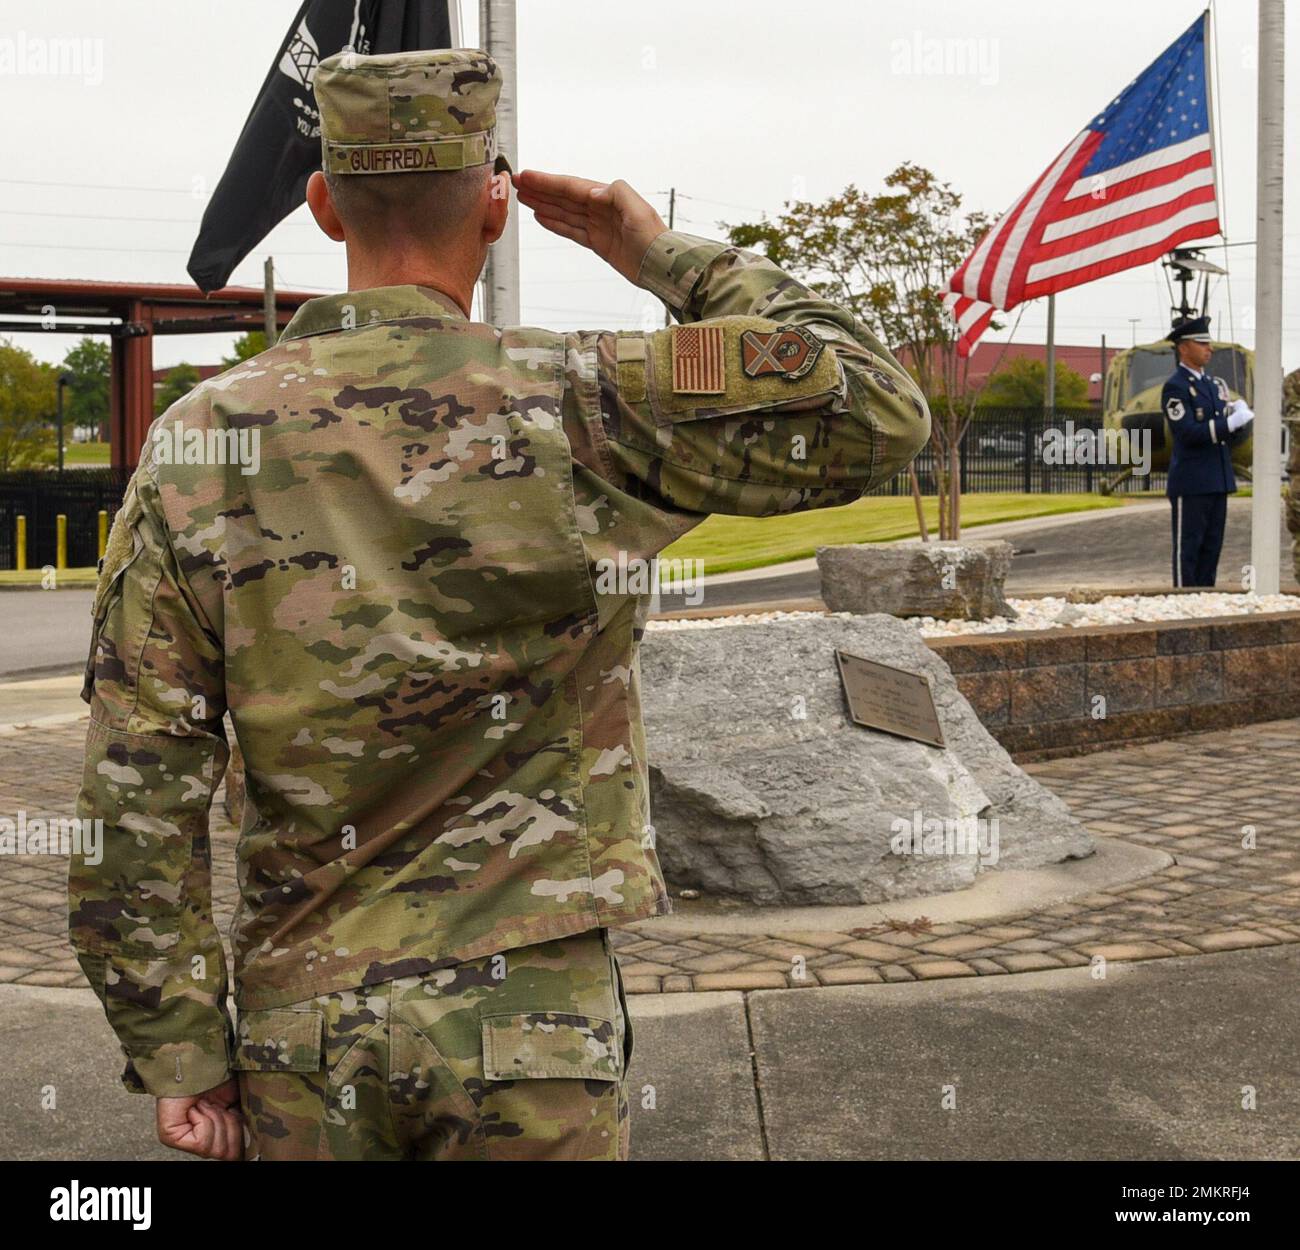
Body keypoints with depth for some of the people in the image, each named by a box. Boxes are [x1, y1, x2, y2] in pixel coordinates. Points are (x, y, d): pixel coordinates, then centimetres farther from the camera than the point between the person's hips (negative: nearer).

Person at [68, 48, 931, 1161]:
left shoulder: (198, 444, -5)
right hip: (530, 1023, -2)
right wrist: (669, 258, -1)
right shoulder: (578, 408, -13)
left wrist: (179, 1056, 2)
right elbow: (879, 416, -7)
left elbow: (136, 795, -6)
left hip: (302, 1027, 3)